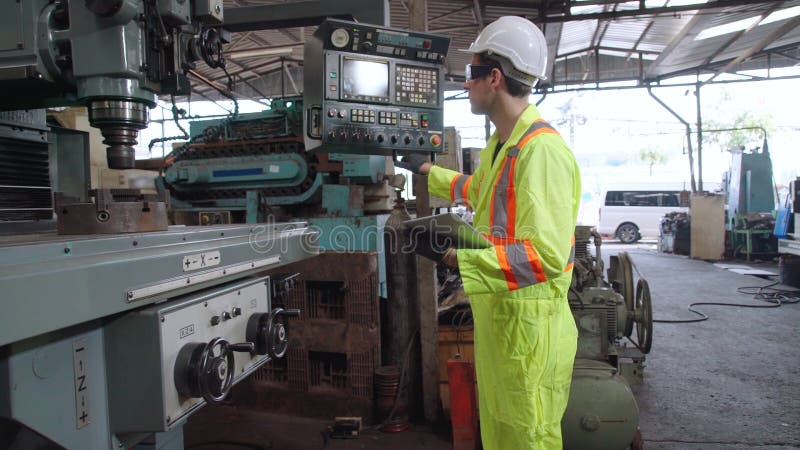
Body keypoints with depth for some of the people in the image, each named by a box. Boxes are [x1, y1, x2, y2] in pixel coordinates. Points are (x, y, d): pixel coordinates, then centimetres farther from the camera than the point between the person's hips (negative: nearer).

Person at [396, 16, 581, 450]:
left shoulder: (542, 150, -23)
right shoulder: (500, 145, 10)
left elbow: (547, 256, -30)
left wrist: (459, 254, -30)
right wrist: (428, 170, 36)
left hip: (528, 327, -10)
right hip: (494, 316, 10)